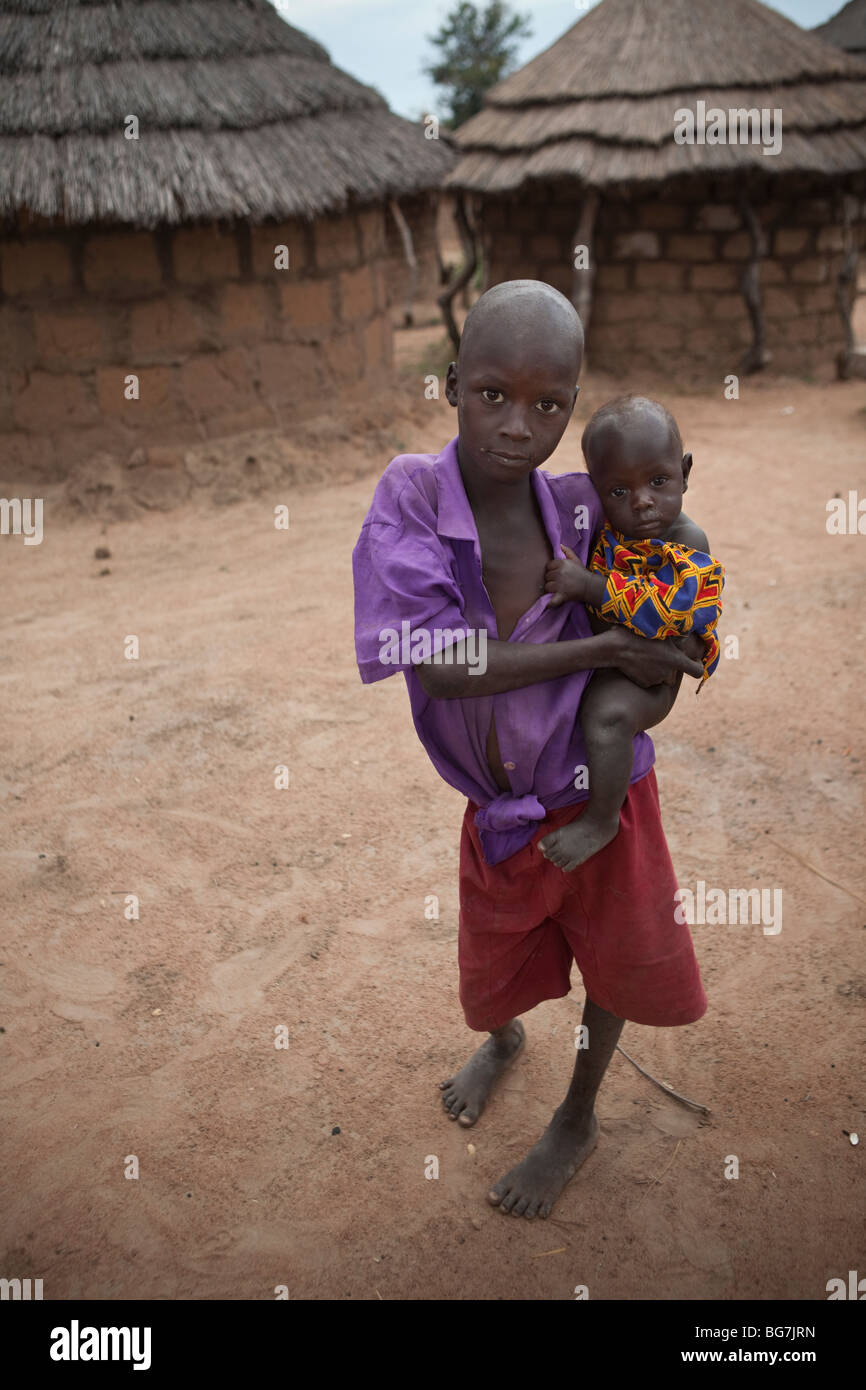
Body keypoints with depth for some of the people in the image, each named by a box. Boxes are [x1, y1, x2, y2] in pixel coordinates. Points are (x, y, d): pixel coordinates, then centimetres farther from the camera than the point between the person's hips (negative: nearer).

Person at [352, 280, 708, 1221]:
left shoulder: (583, 507, -16)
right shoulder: (410, 492, -21)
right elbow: (438, 666, -29)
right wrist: (608, 649, -27)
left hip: (599, 793, 0)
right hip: (497, 809, 0)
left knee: (620, 960, 18)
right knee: (495, 972, 23)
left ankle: (578, 1119, 48)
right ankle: (504, 1039, 63)